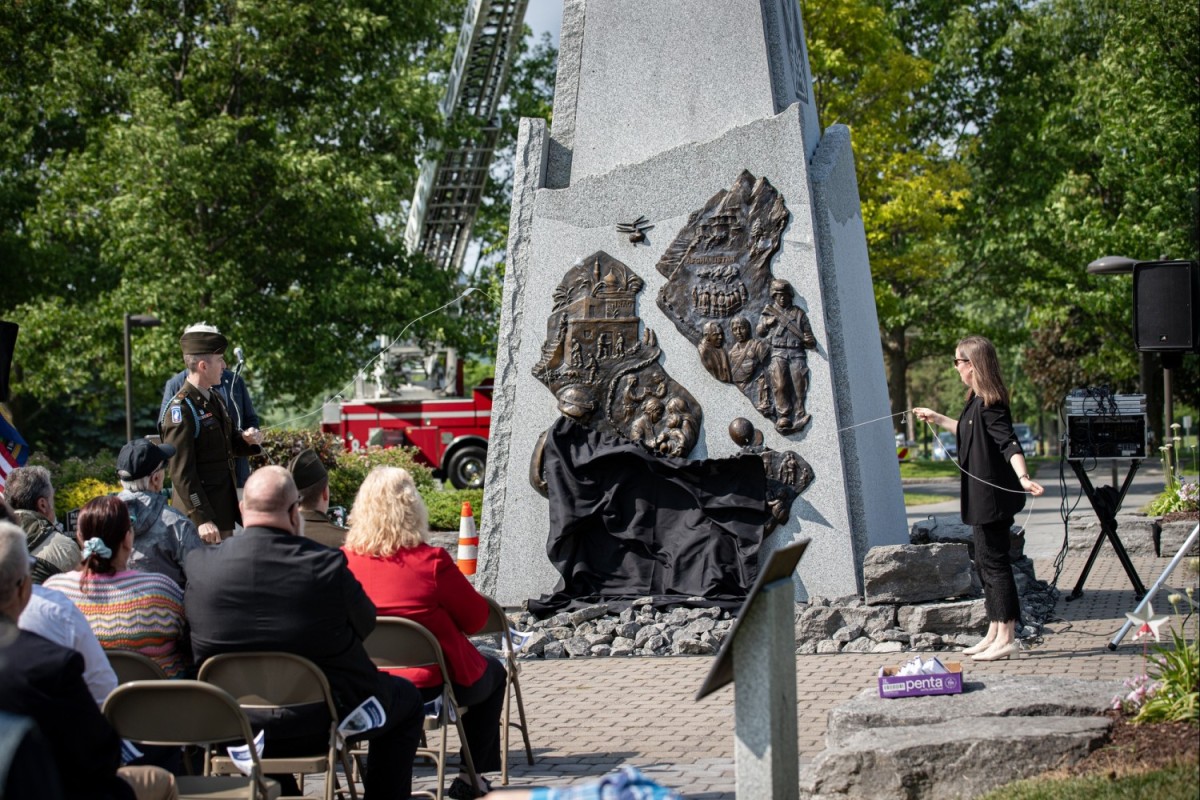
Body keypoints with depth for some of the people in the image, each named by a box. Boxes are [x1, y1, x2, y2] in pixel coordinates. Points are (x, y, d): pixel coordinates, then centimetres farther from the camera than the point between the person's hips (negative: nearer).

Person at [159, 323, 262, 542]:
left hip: (224, 508, 9)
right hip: (199, 513, -9)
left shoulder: (215, 399, 12)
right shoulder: (181, 410, -17)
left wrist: (247, 439, 2)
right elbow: (181, 473, -19)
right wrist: (202, 520, -23)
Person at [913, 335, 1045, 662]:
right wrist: (939, 419, 45)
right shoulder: (978, 402, 14)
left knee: (994, 561, -6)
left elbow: (1008, 442, -28)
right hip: (984, 497, 10)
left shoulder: (989, 403, -17)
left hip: (992, 496, -10)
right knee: (986, 562, 14)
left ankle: (1006, 637, -3)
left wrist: (1023, 477, -42)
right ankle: (995, 634, 20)